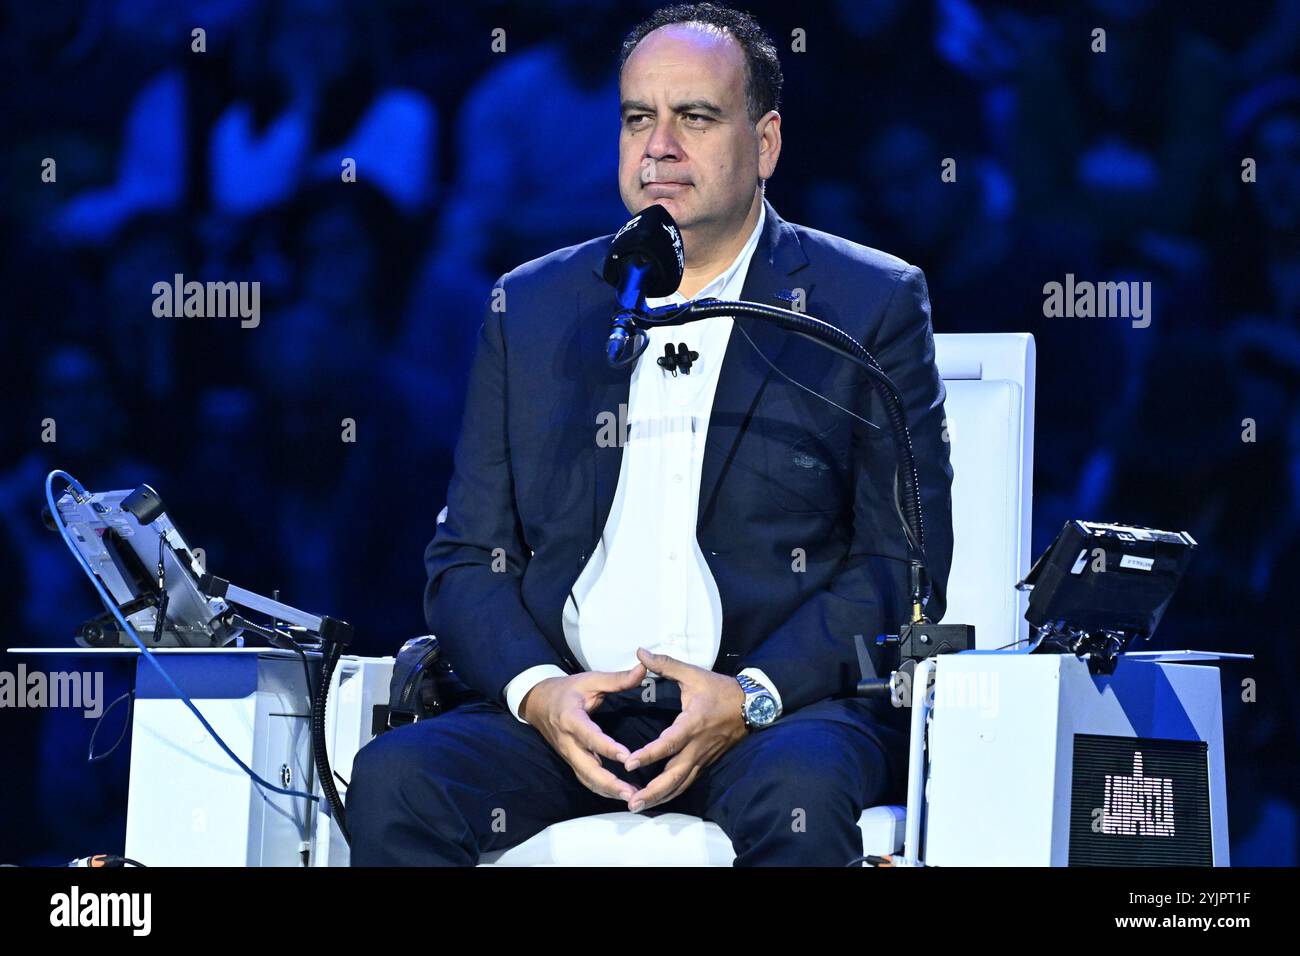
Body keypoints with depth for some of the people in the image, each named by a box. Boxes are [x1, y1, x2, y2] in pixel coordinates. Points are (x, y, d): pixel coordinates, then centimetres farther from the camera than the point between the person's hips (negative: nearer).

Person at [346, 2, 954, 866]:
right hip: (571, 711, 3)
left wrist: (749, 698, -13)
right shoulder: (530, 308, 17)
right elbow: (467, 560, 14)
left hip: (782, 705, -3)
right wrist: (536, 691, -8)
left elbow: (904, 566, 2)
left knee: (799, 793, -37)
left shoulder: (873, 306, 8)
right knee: (393, 781, -26)